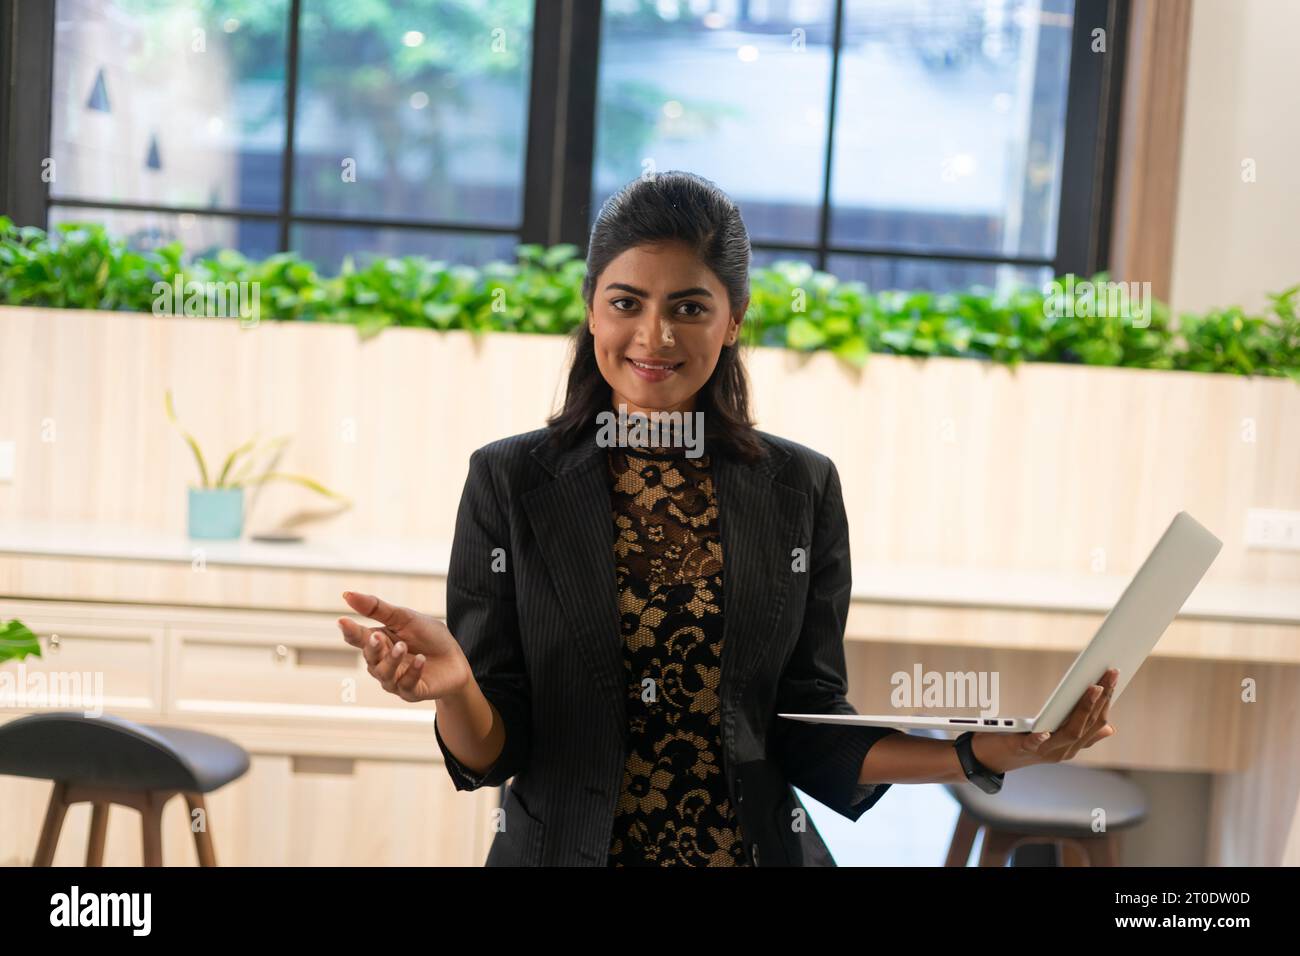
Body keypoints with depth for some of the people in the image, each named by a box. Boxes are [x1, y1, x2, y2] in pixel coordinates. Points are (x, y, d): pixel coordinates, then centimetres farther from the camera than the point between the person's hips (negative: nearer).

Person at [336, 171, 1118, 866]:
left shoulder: (803, 488, -2)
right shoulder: (510, 483, -7)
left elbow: (809, 737, 0)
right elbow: (489, 753, -9)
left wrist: (980, 755, -13)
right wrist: (452, 684, -30)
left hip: (760, 847, 2)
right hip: (564, 850, -1)